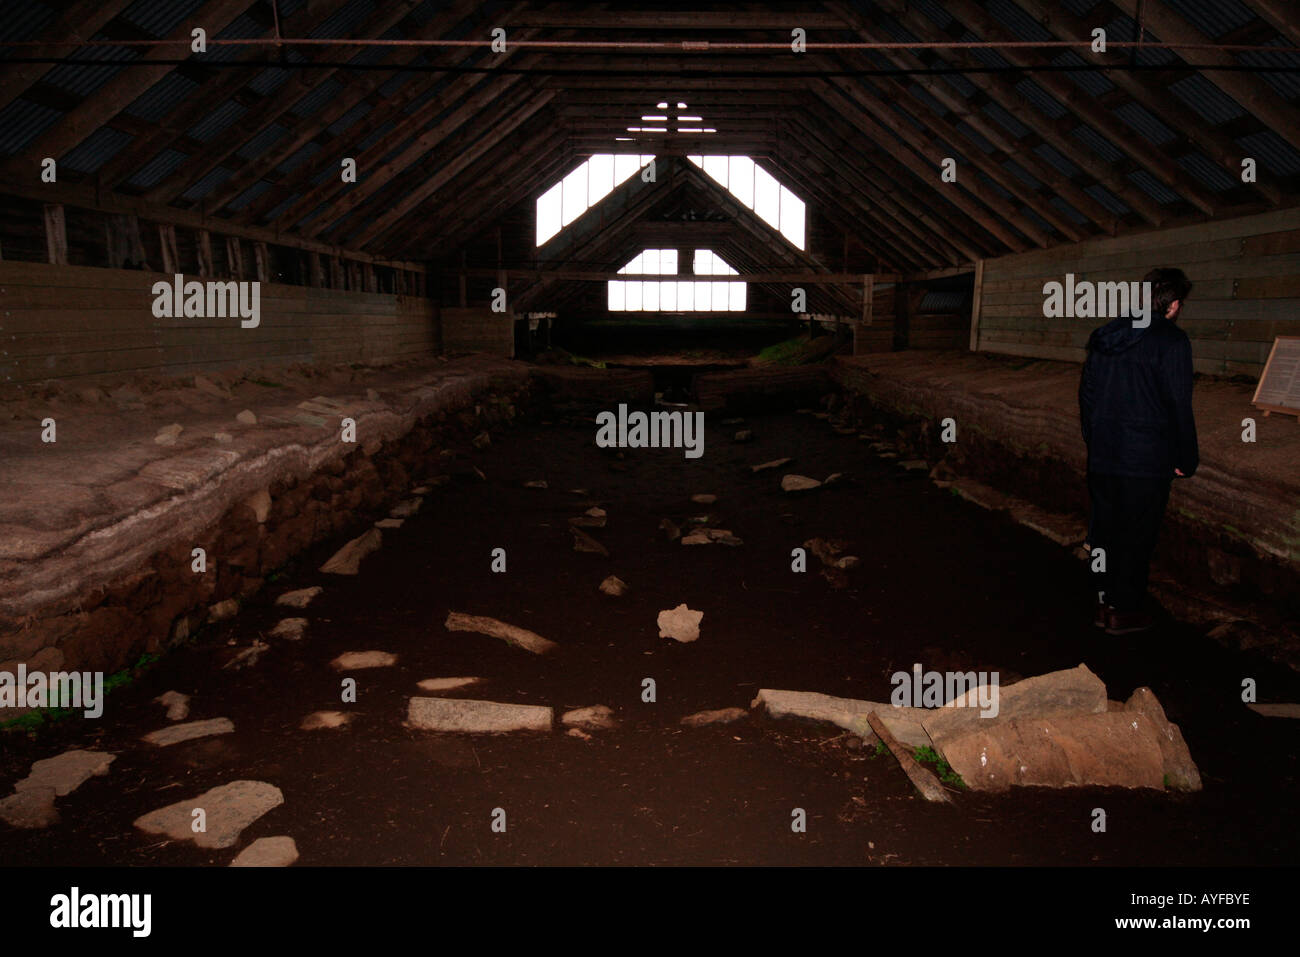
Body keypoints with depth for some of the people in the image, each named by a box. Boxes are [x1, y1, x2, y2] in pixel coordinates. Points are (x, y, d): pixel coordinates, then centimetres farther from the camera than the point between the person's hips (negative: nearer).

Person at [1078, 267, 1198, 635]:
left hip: (1102, 457, 6)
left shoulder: (1105, 336, 7)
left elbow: (1086, 392, 13)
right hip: (1147, 460, -6)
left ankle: (1105, 601, 25)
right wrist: (1187, 460, -5)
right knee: (1136, 535, 5)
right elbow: (1179, 405, -14)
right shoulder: (1171, 340, -13)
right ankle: (1124, 611, 15)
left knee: (1104, 528, 14)